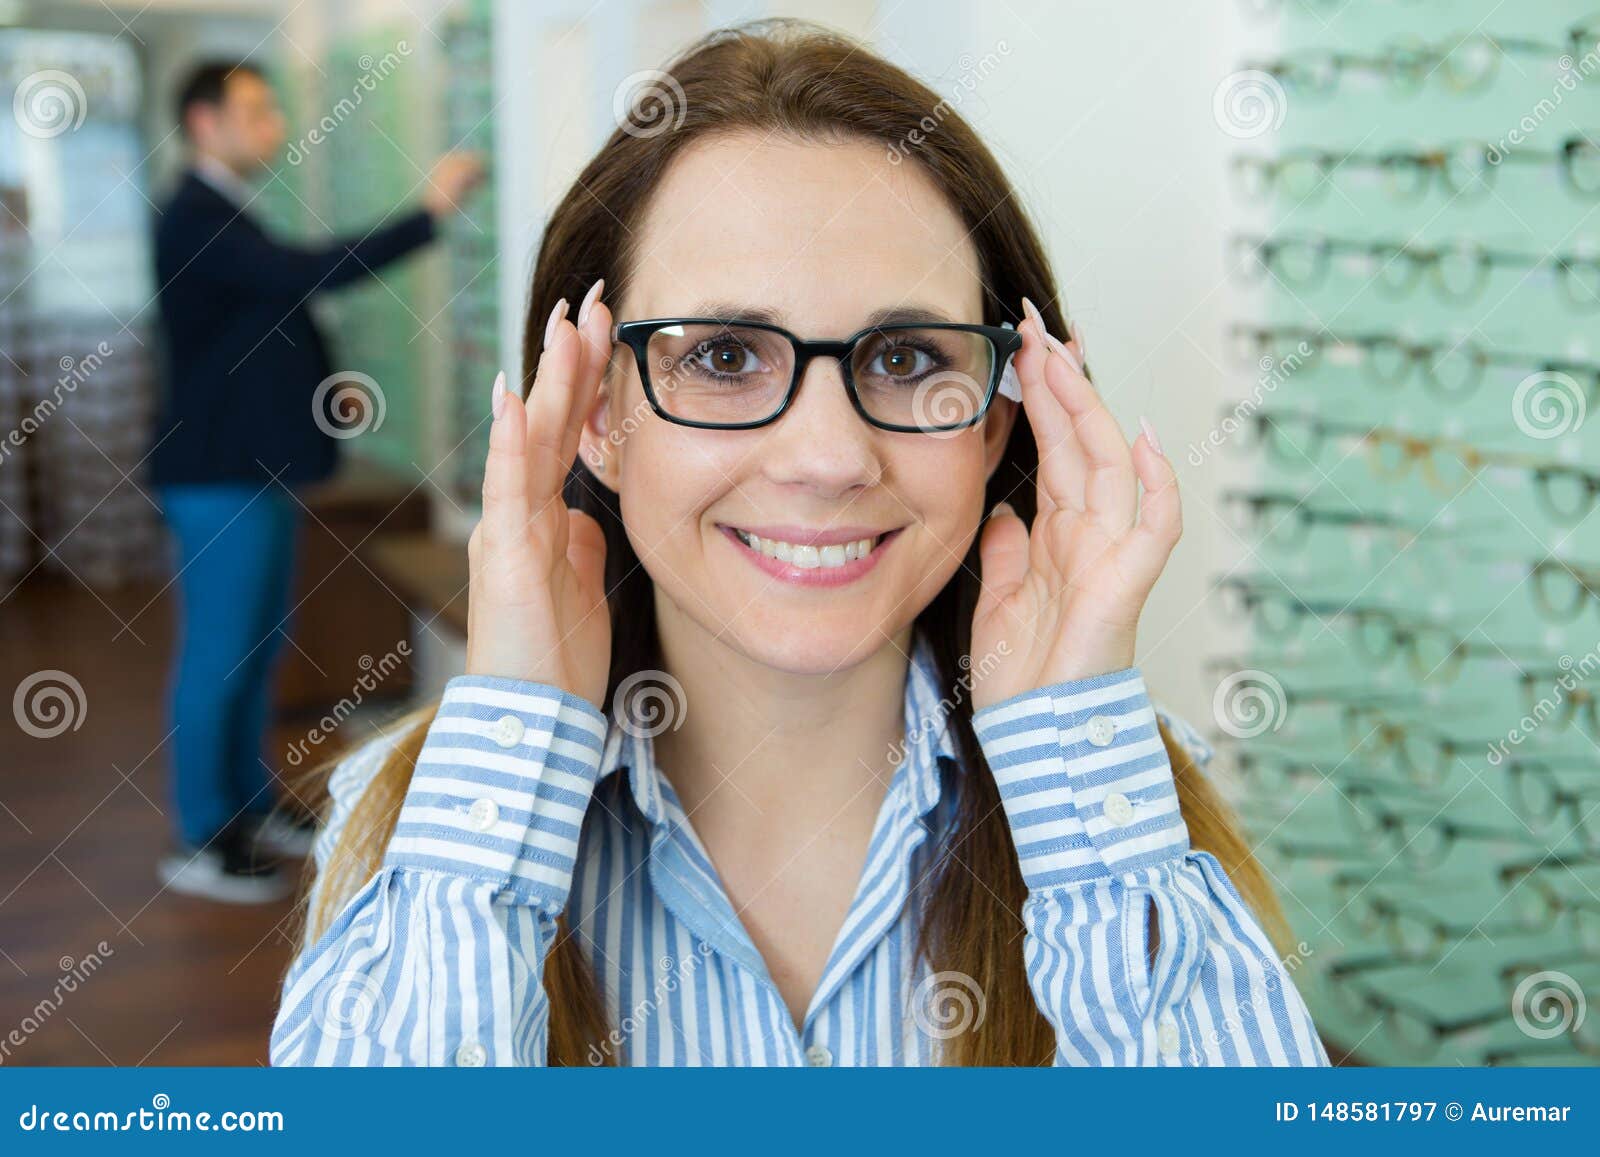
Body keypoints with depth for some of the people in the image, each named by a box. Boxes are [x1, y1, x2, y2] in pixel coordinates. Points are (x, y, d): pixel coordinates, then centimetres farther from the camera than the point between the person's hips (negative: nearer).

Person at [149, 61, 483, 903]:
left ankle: (248, 809, 28)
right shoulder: (196, 220, -18)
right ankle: (198, 843, 7)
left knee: (258, 644, 16)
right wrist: (428, 213, -33)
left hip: (254, 467, 10)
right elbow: (309, 274, -32)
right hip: (218, 476, -10)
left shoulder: (222, 218, 15)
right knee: (216, 654, -3)